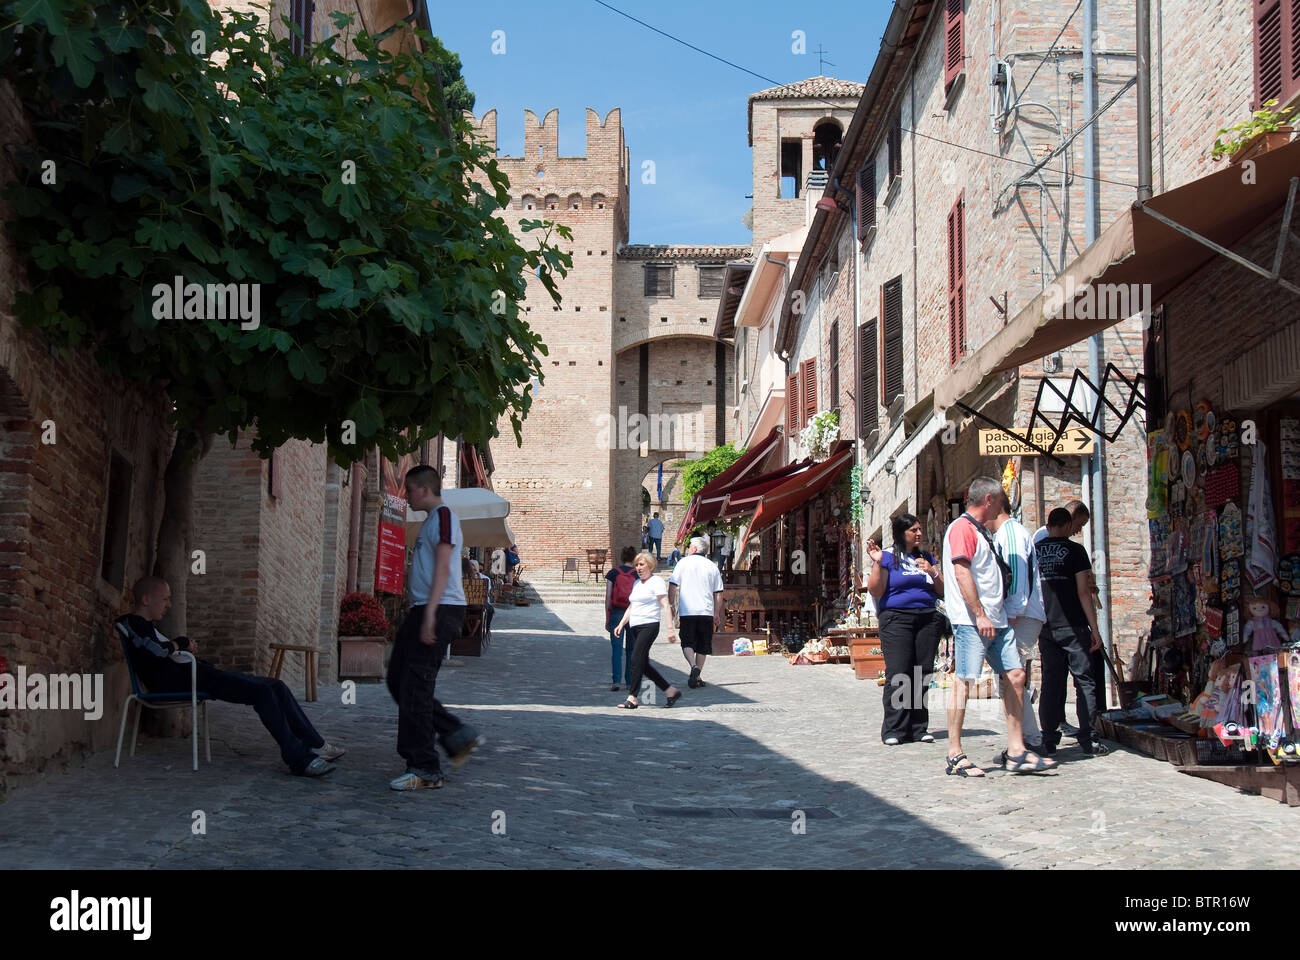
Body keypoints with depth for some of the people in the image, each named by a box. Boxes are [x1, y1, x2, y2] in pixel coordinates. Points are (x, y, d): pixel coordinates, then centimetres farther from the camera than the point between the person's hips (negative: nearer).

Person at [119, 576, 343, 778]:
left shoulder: (148, 626, 29)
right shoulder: (132, 623, -5)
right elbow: (158, 650, -23)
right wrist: (181, 643, -3)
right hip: (177, 680, -11)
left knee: (276, 687, 3)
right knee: (261, 691, -23)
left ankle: (315, 745, 1)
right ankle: (298, 759, -25)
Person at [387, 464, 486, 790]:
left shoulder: (443, 516, -8)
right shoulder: (431, 520, 23)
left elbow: (442, 569, -17)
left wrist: (429, 615, -23)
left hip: (441, 608, -10)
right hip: (424, 610, 10)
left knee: (415, 686, -10)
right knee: (399, 680, 10)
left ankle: (424, 769, -7)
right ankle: (458, 735, 12)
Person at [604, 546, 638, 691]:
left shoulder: (613, 573, 1)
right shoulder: (638, 574, 1)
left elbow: (608, 597, 0)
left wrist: (607, 618, 5)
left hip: (616, 613, 0)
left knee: (616, 649, 0)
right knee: (631, 650, 8)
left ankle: (616, 681, -10)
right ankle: (630, 682, 9)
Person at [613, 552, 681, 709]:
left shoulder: (657, 581, -4)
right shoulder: (637, 583, 21)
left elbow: (665, 606, -10)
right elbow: (631, 607, 27)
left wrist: (670, 628, -17)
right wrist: (621, 624, 16)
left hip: (649, 625, -8)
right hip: (635, 627, 8)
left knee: (636, 660, -14)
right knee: (644, 665, 6)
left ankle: (632, 698, -12)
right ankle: (671, 691, 15)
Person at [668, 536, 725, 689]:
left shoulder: (683, 563, 3)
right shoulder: (712, 566, 9)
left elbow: (672, 586, -2)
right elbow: (718, 594, 8)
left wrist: (672, 605, 8)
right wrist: (716, 614, 15)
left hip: (687, 611, -2)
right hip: (706, 611, 2)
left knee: (687, 643, 3)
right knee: (702, 647, 9)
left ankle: (694, 666, -21)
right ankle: (696, 677, 8)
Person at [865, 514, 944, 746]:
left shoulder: (927, 557, 17)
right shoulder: (888, 557, 3)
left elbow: (943, 591, 17)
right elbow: (875, 591, -5)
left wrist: (932, 573, 0)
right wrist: (877, 563, -14)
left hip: (927, 619, 5)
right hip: (896, 619, -5)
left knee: (923, 674, 2)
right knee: (898, 674, -11)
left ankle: (919, 728, 7)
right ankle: (894, 730, -8)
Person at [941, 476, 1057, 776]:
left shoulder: (983, 531, 23)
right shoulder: (962, 528, -8)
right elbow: (962, 573, -18)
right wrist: (980, 615, -21)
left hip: (996, 621, 10)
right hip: (971, 621, -10)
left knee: (1015, 676, 4)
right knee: (964, 682, -8)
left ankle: (1016, 751, 7)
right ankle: (955, 755, -5)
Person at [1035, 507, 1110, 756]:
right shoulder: (1074, 550, -5)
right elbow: (1083, 591, -9)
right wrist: (1094, 628, -7)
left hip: (1045, 627, 4)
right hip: (1072, 626, -4)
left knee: (1050, 683, 9)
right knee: (1084, 681, 1)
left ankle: (1049, 740, 8)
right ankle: (1088, 739, -3)